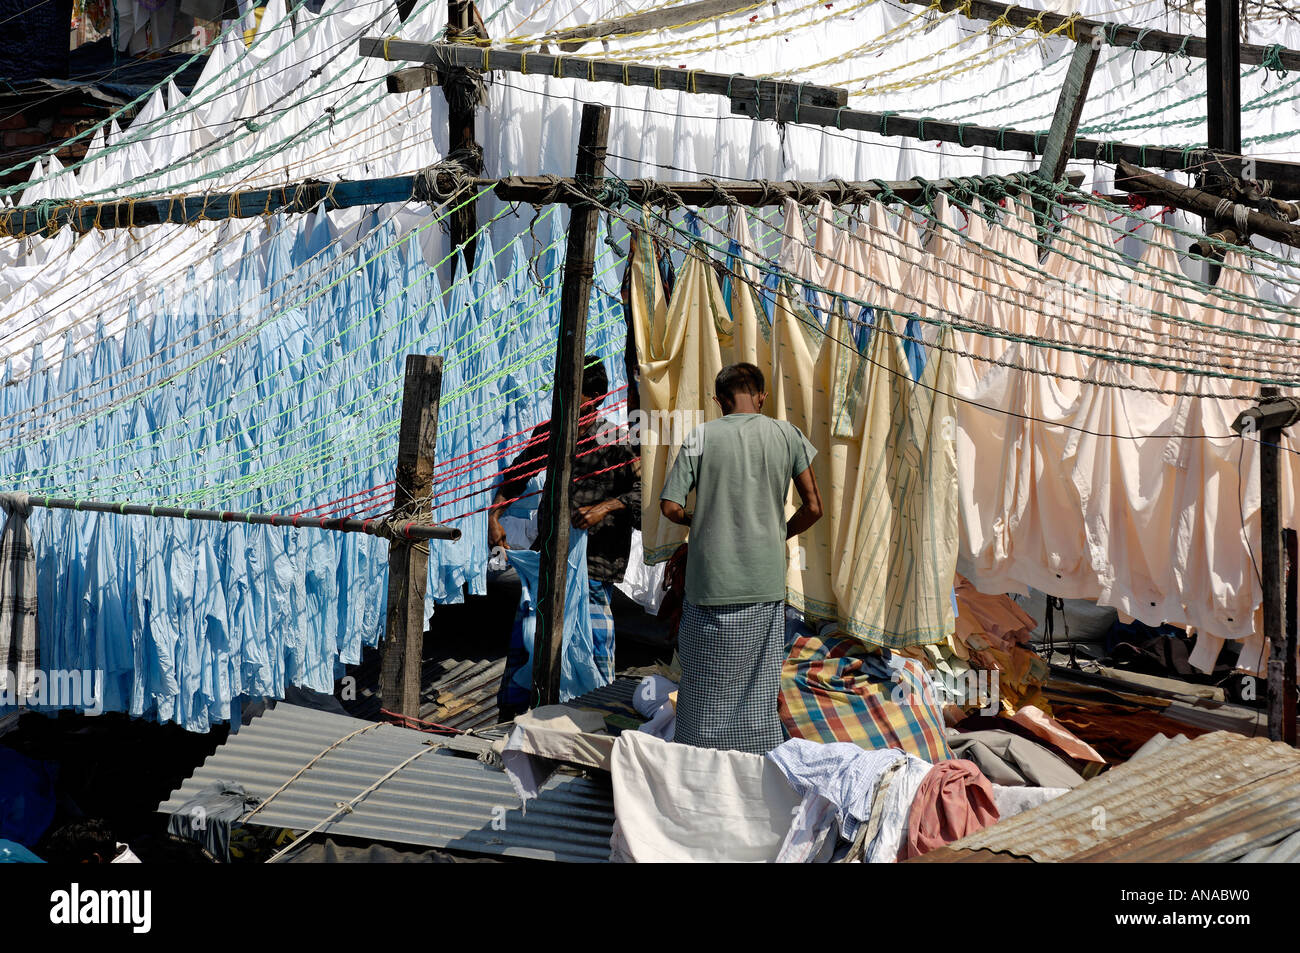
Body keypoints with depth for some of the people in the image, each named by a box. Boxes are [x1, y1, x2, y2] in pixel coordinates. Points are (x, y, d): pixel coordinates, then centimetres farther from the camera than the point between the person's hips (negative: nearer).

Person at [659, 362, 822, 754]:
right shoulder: (787, 435, 1)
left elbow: (670, 506, -7)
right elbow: (813, 507, 3)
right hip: (766, 583, 2)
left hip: (711, 581, -1)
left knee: (707, 684, 10)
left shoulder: (702, 437, -4)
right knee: (760, 685, 10)